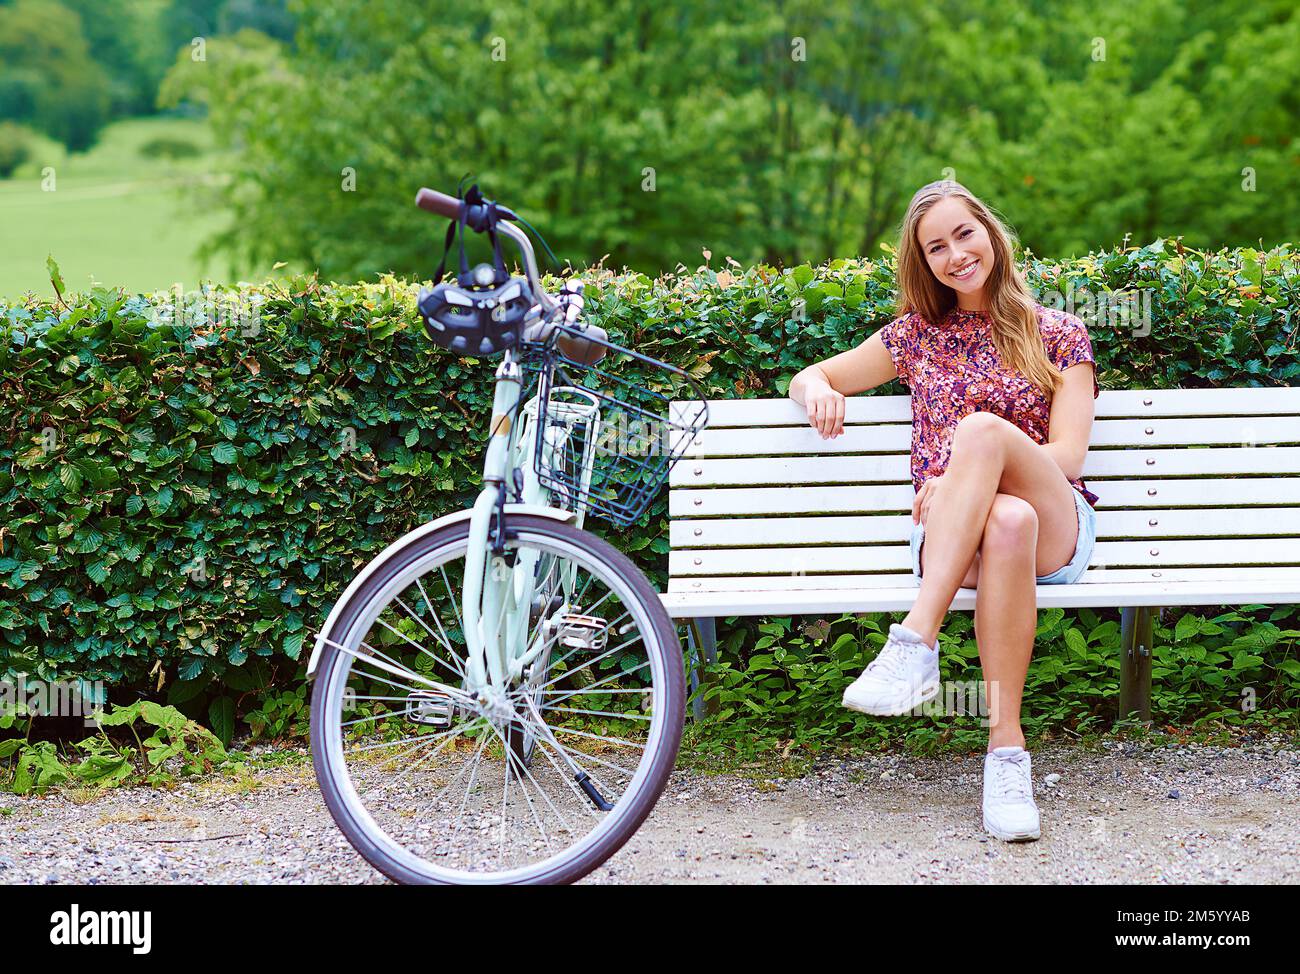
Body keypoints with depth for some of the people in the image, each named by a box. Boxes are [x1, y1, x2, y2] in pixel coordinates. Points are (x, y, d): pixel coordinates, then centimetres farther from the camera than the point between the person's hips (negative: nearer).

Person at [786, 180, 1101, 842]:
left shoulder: (1058, 334, 12)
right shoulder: (919, 334, 19)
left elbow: (1068, 454, 0)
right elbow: (808, 378, 26)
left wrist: (966, 473, -17)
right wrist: (819, 391, -2)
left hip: (1056, 527, -1)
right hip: (948, 535, 1)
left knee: (980, 427, -35)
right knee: (1007, 522, -39)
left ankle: (914, 645, -45)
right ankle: (1005, 743, -44)